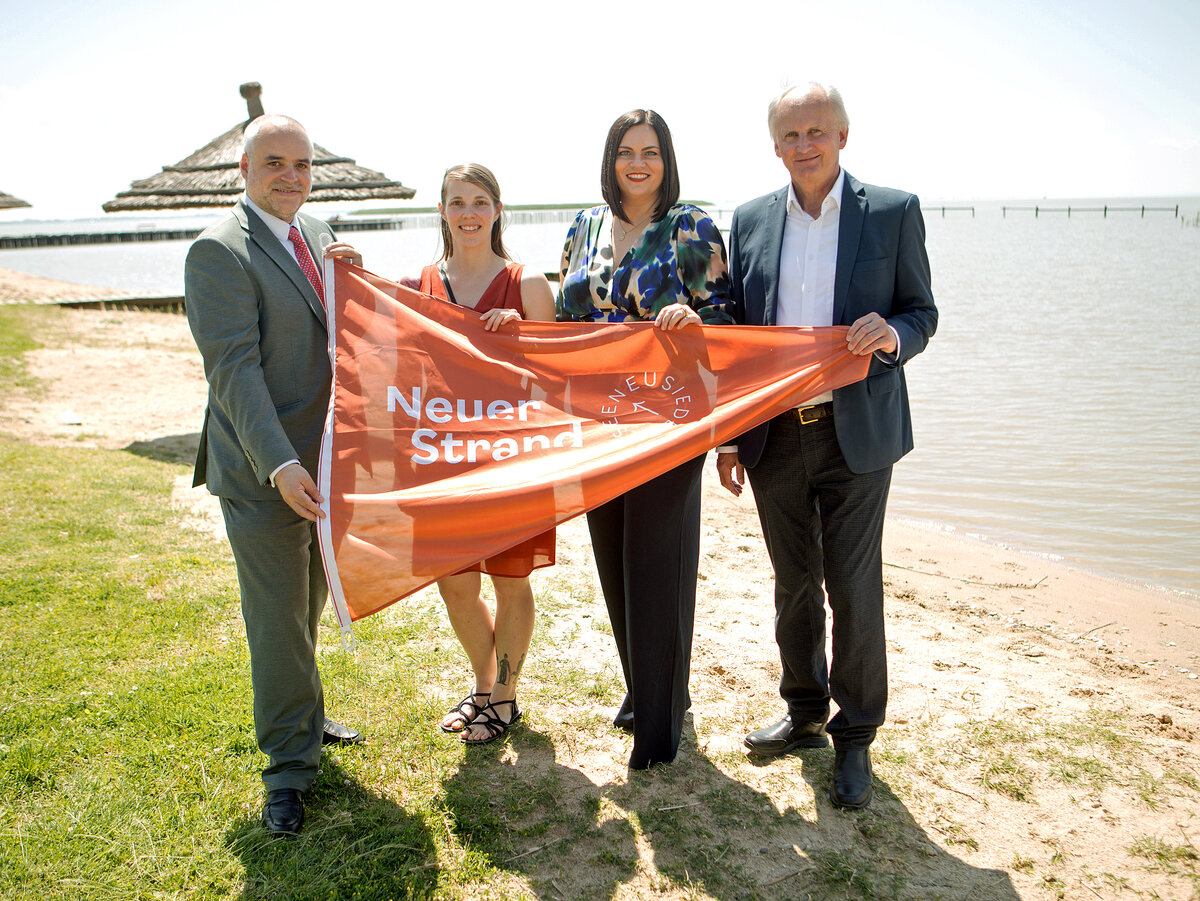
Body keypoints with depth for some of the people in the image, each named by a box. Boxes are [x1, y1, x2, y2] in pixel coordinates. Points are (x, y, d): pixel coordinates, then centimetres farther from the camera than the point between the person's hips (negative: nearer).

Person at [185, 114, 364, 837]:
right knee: (278, 619, 2)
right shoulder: (219, 250, -14)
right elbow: (233, 369, -21)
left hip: (324, 462, 8)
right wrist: (280, 466, -28)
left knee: (309, 606, 21)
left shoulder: (318, 235, 10)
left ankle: (303, 717, 41)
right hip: (263, 472, -7)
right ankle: (291, 765, 17)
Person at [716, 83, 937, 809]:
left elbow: (922, 313, 3)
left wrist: (893, 335, -22)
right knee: (795, 585, 15)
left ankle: (855, 737, 21)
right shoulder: (751, 220, 7)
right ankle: (805, 714, 34)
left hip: (856, 435, -3)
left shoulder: (894, 211, -1)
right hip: (775, 437, 3)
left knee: (854, 590, 2)